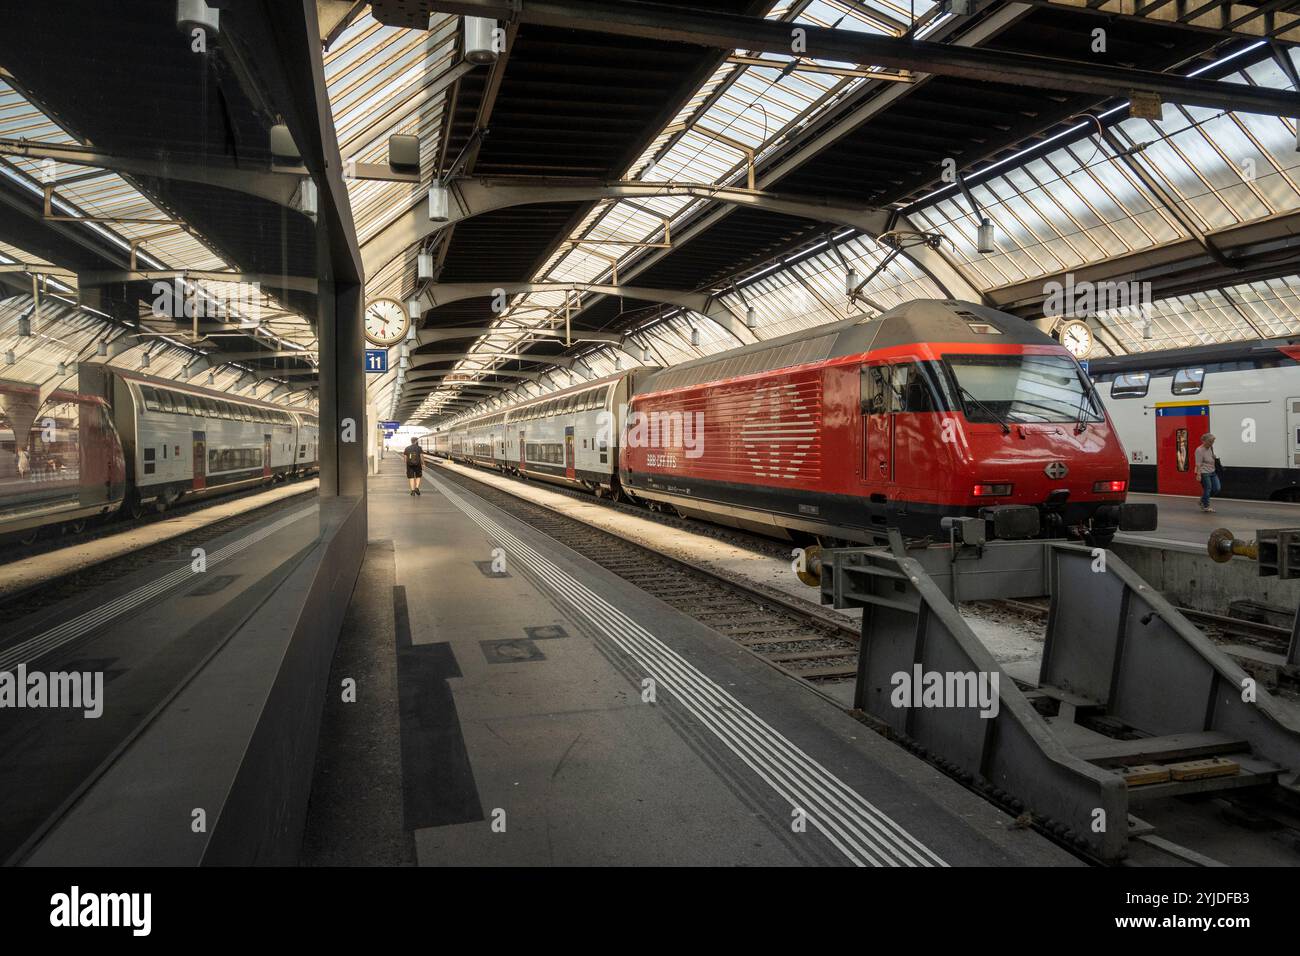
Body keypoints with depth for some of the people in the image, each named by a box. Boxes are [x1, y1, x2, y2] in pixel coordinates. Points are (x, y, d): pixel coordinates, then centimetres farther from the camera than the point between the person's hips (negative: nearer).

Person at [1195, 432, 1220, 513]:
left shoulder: (1210, 447, 9)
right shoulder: (1199, 450, -16)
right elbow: (1198, 464, -19)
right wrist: (1198, 475, -23)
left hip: (1213, 472, 8)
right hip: (1204, 473, -8)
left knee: (1217, 488, 6)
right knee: (1207, 489, -4)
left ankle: (1203, 501, 22)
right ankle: (1205, 507, 8)